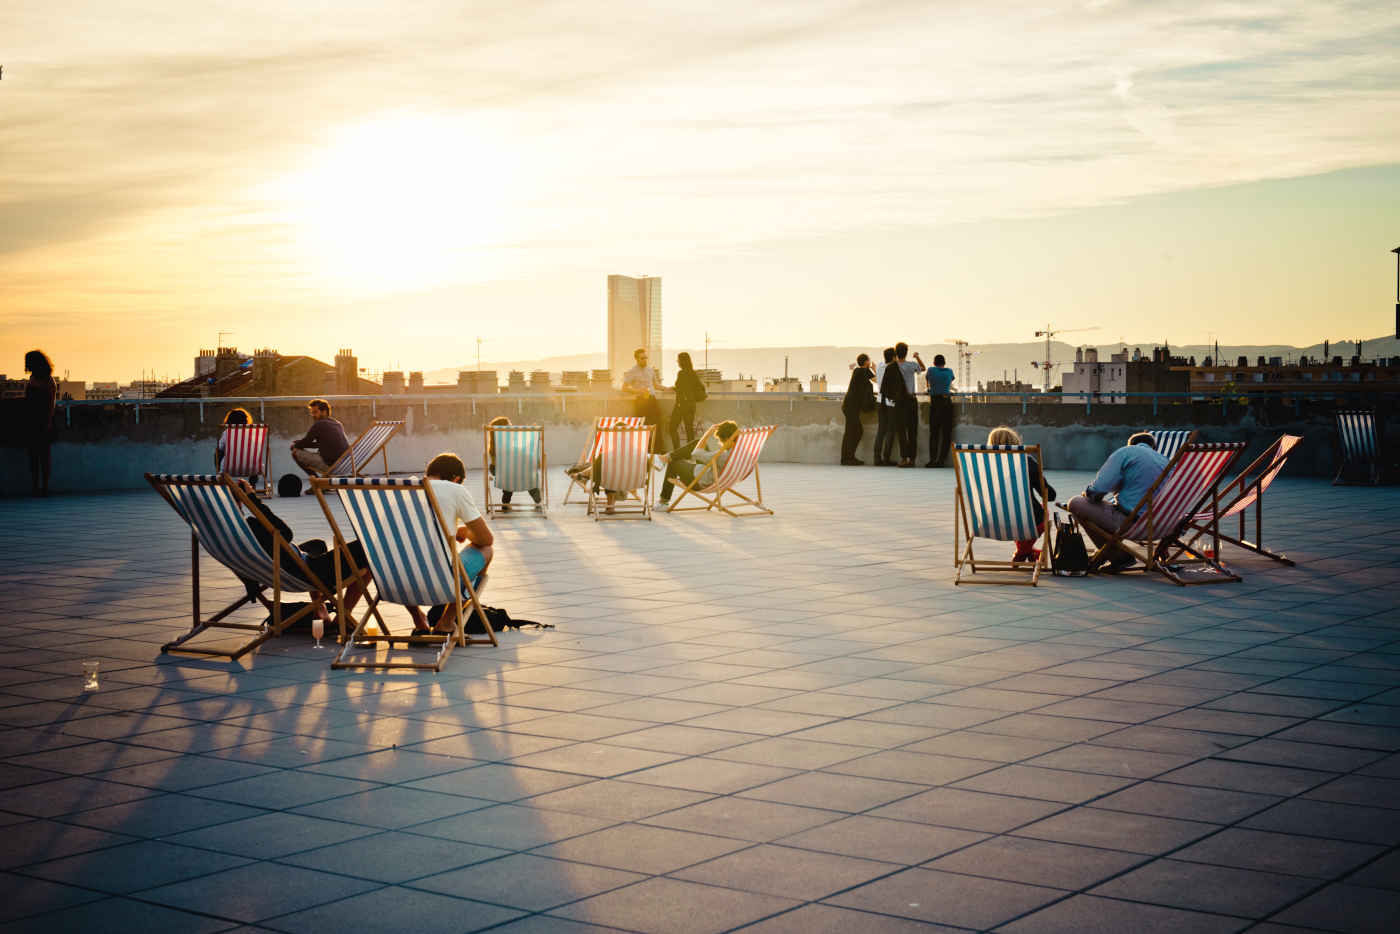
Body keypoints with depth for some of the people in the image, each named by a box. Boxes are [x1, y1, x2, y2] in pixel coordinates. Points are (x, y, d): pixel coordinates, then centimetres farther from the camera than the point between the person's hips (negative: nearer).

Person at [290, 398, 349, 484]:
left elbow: (305, 442, 0)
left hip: (331, 466, -8)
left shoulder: (318, 424, -6)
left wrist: (294, 444, 23)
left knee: (296, 453, 2)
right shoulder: (339, 424, 17)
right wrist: (299, 444, 27)